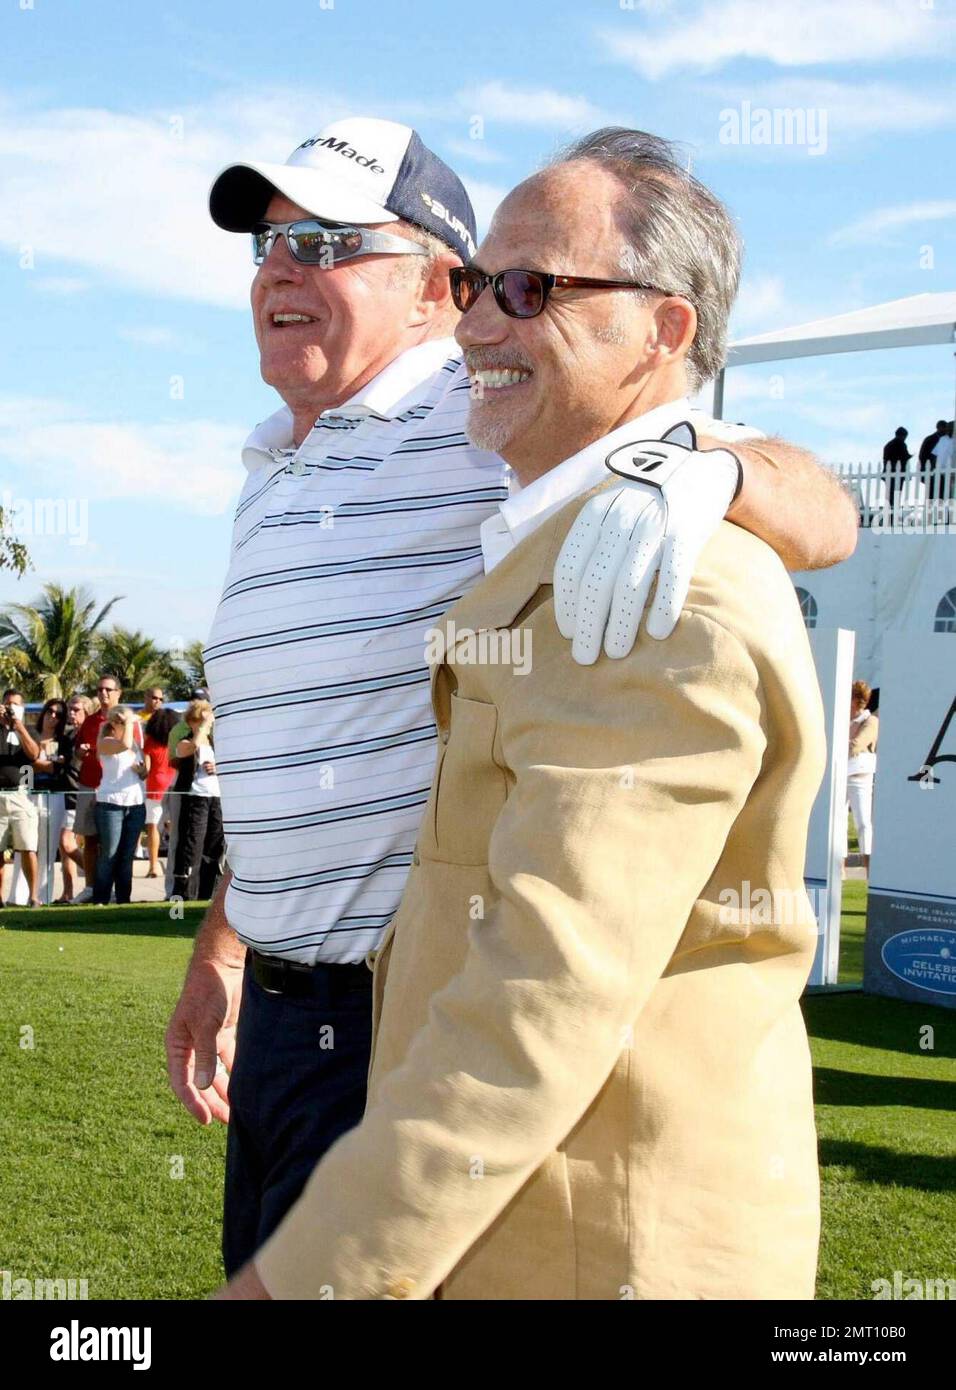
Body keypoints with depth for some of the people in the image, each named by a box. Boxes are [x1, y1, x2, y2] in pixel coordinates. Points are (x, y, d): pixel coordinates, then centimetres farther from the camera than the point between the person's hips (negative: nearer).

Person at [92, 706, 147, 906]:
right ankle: (100, 900, -1)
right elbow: (124, 744, -24)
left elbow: (144, 774, 22)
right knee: (108, 855, -5)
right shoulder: (105, 743, -3)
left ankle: (124, 899, 10)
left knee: (127, 856, 7)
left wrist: (143, 770, -1)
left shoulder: (136, 743, 16)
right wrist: (129, 723, -11)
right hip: (111, 802, -6)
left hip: (136, 803, 6)